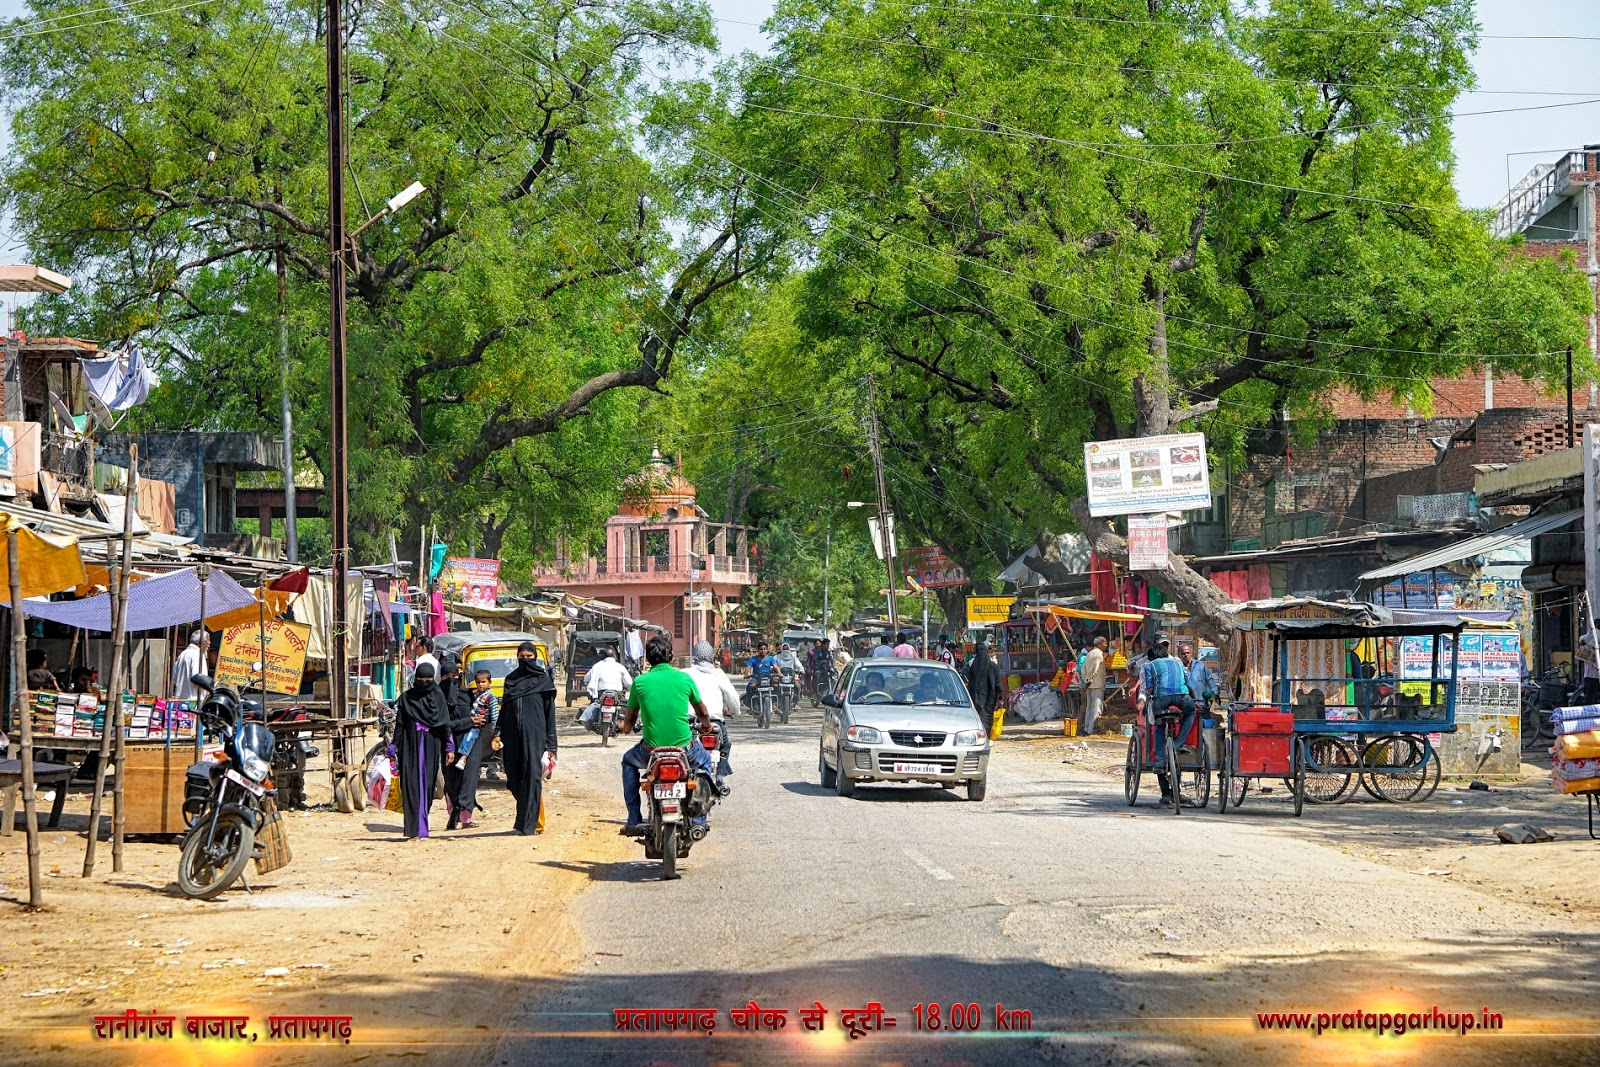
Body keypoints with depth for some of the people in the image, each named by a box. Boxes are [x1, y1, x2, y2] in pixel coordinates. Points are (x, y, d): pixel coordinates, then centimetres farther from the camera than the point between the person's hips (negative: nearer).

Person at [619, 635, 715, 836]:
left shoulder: (640, 682, -1)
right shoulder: (684, 678, -1)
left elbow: (629, 721, 12)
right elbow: (703, 714, 15)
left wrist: (626, 727, 37)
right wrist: (705, 724, 38)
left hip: (651, 750, 0)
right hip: (684, 747, 0)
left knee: (629, 761, 32)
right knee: (705, 761, 32)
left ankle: (634, 821, 25)